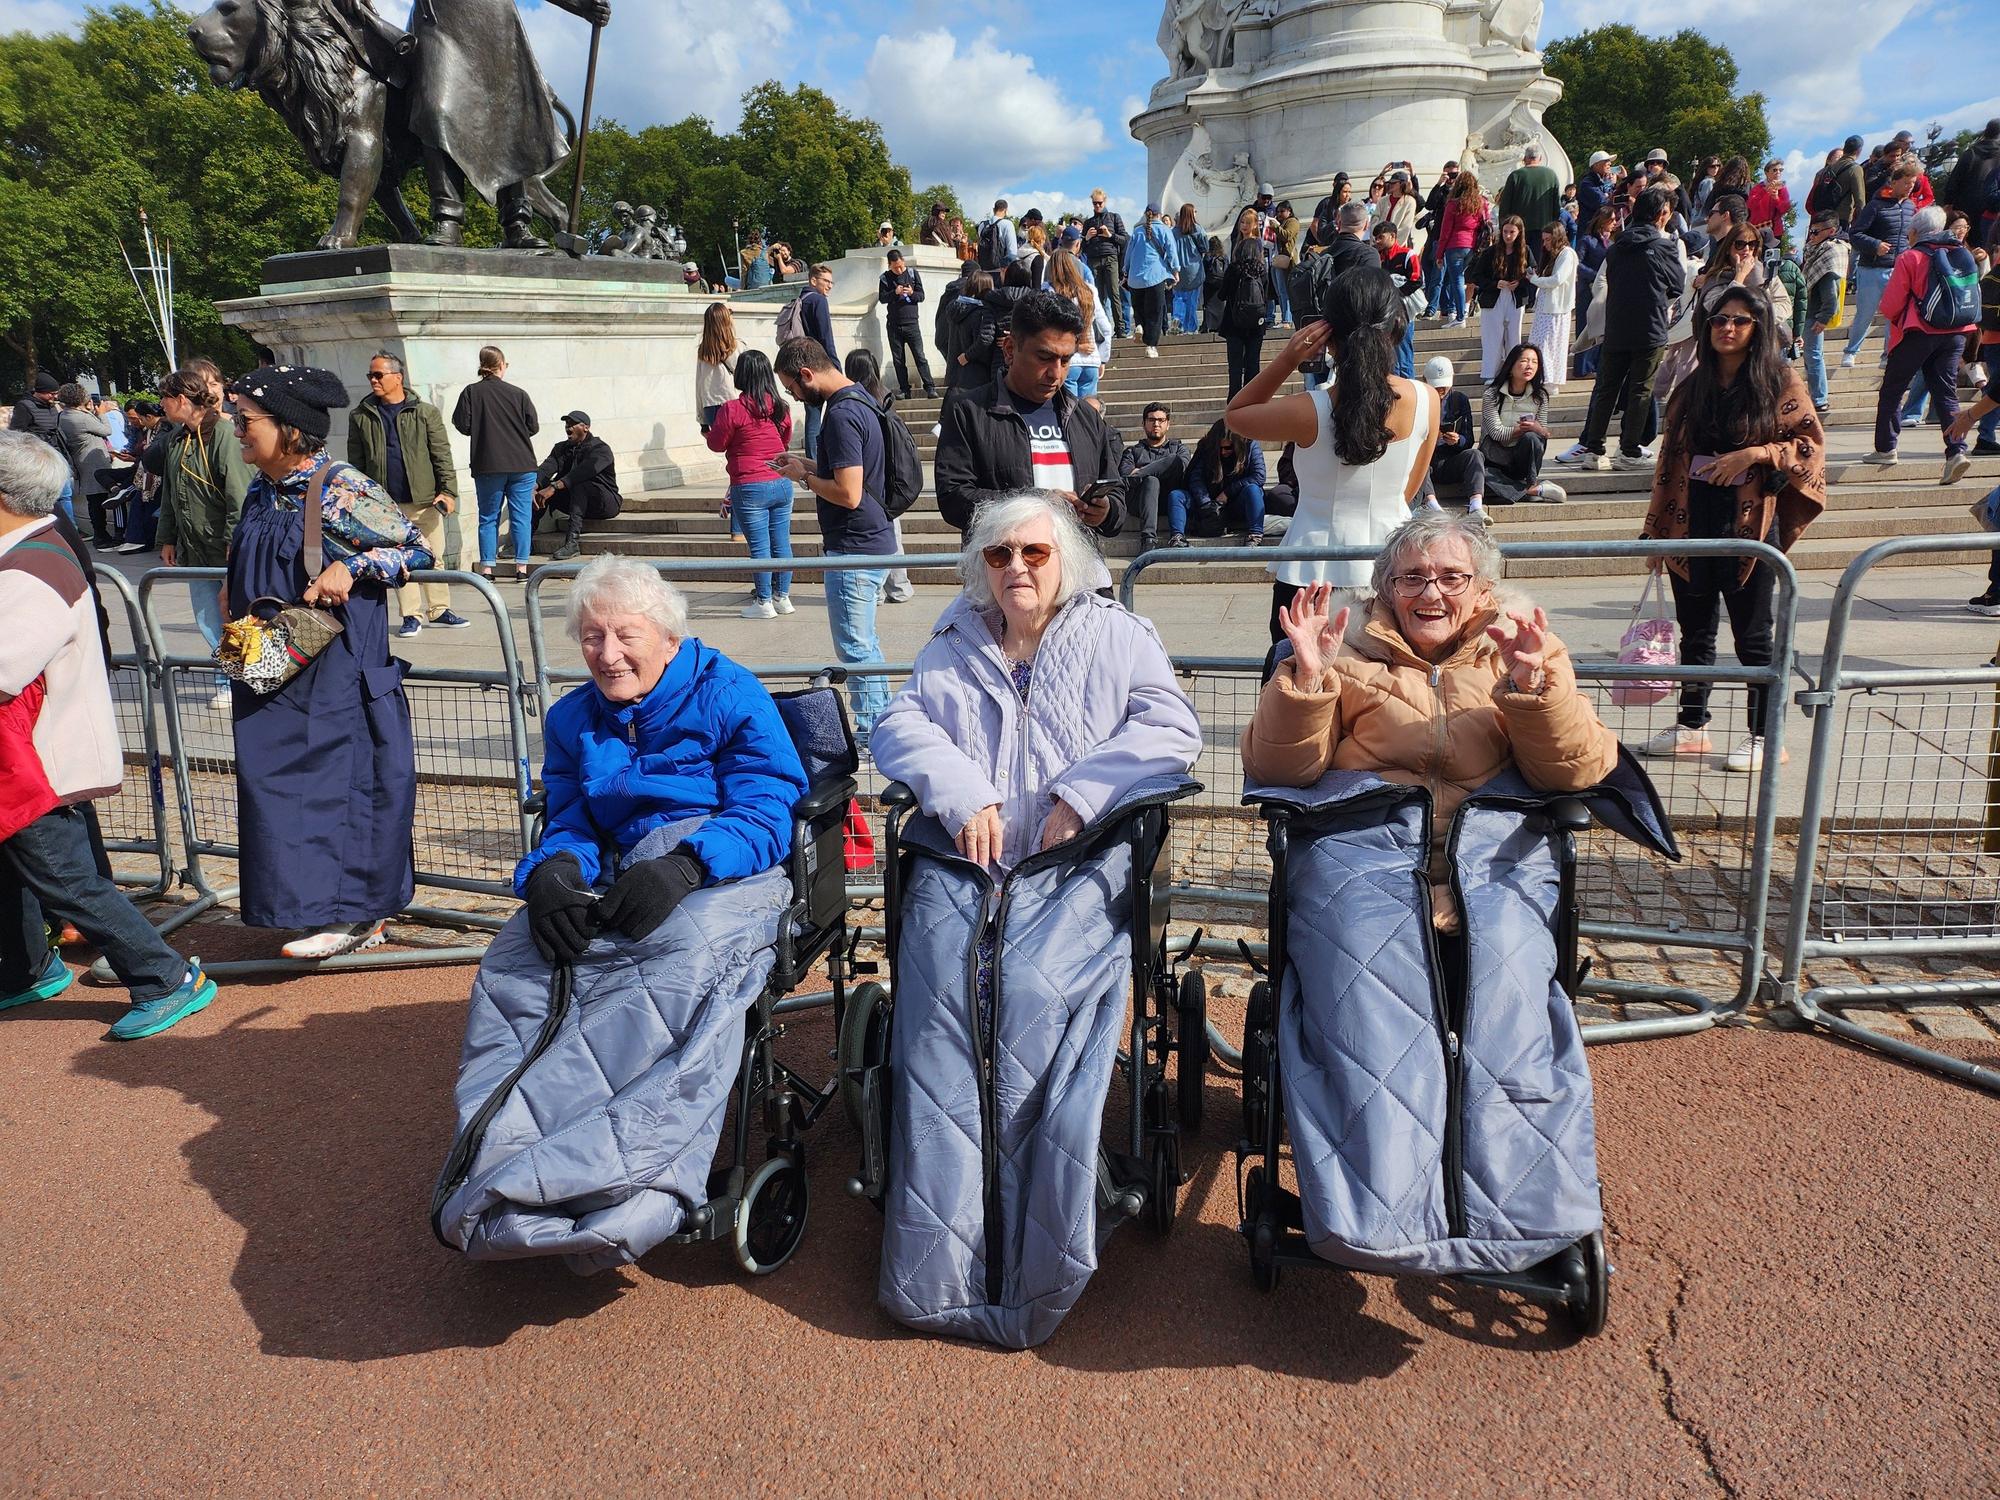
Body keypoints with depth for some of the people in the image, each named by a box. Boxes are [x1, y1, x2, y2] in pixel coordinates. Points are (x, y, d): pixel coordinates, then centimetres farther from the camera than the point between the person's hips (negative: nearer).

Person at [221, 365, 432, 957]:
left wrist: (350, 566, -21)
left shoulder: (342, 487, -11)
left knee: (340, 780, -3)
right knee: (275, 782, 8)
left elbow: (416, 550, -9)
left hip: (335, 671, -8)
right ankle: (352, 911, 17)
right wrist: (238, 629, 13)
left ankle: (356, 914, 8)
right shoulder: (261, 494, 12)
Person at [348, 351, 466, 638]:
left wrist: (448, 490, -9)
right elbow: (356, 462, 9)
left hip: (424, 500, 0)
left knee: (434, 558, 6)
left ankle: (438, 610, 17)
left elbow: (442, 455, 0)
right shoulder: (360, 416, 7)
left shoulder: (425, 413, 2)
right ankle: (410, 615, 7)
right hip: (385, 504, 1)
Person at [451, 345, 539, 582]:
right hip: (521, 464, 0)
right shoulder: (518, 394, -1)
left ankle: (487, 567, 6)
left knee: (488, 517, 8)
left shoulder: (471, 392, -1)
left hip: (488, 466, 0)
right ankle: (521, 567, 2)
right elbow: (534, 427, 1)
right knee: (521, 516, 4)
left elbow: (464, 426, -5)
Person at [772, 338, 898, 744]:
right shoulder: (861, 400, 11)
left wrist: (804, 476, -10)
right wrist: (809, 464, 13)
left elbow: (848, 493, -25)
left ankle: (870, 733, 9)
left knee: (855, 646, 0)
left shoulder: (841, 414, -20)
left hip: (854, 550, -10)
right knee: (864, 643, 19)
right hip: (875, 543, 10)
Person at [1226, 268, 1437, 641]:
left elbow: (1235, 413, 5)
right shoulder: (1426, 400, -5)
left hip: (1314, 574, -3)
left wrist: (1286, 360, -6)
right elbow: (1408, 490, 9)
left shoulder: (1310, 411, -16)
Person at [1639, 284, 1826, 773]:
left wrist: (1755, 453, -18)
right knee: (1694, 631, 10)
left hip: (1749, 523, -4)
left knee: (1752, 636, 2)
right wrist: (1658, 528, 9)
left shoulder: (1780, 381, -1)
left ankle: (1764, 737, 12)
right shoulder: (1693, 386, 11)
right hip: (1691, 522, 4)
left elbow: (1810, 442, -2)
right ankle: (1690, 726, 22)